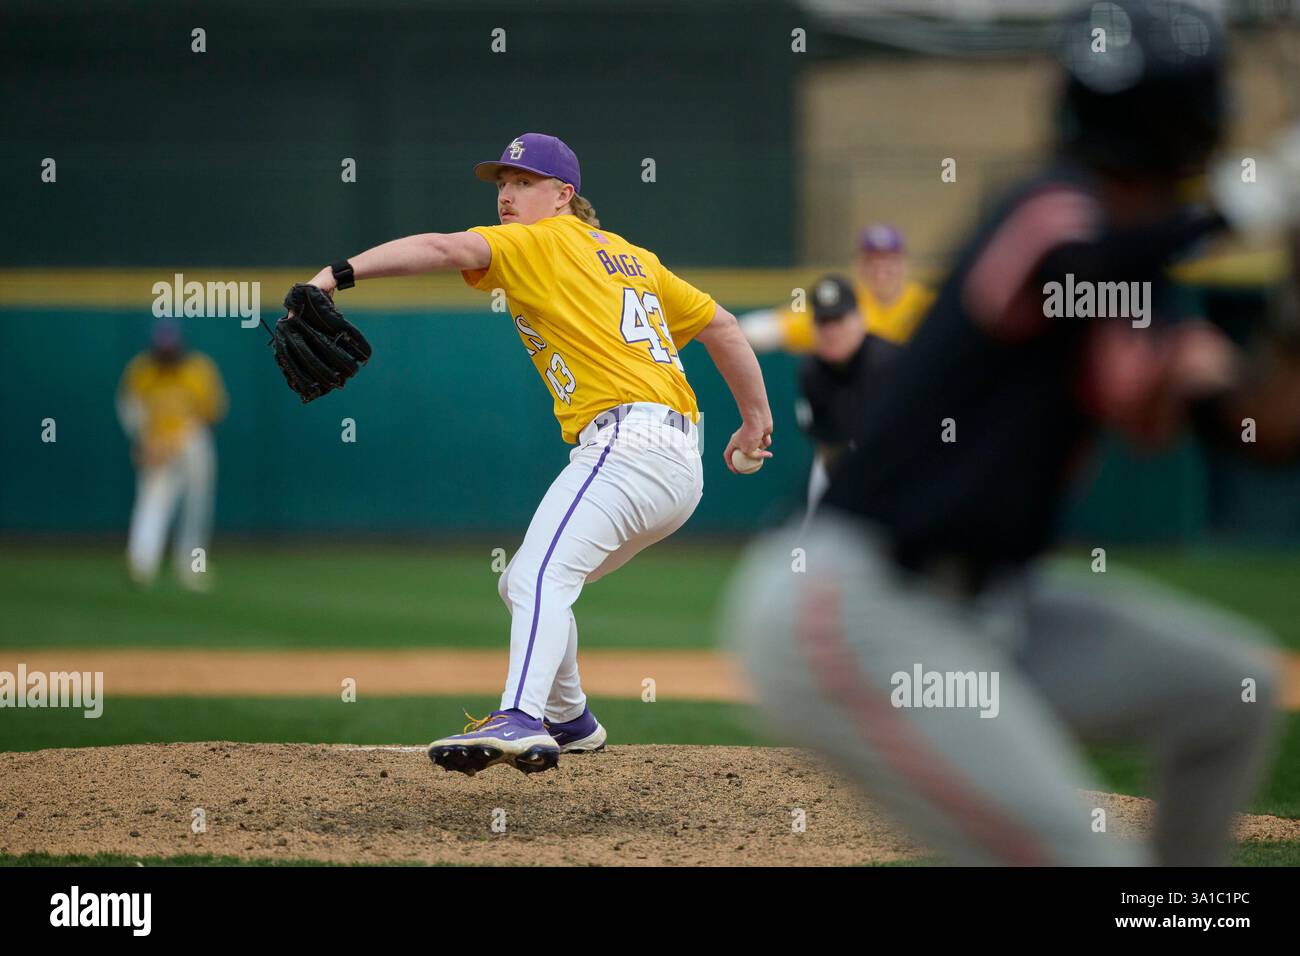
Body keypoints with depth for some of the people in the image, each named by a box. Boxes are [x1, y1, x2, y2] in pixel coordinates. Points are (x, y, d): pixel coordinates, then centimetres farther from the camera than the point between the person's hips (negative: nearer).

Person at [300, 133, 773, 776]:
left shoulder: (544, 242, 3)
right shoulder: (630, 256, 27)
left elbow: (446, 248, -14)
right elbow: (720, 323, 30)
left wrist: (339, 275, -23)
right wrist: (756, 420, 36)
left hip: (628, 441, -10)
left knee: (539, 574, -28)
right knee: (523, 584, 23)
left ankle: (521, 722, -49)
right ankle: (569, 722, 36)